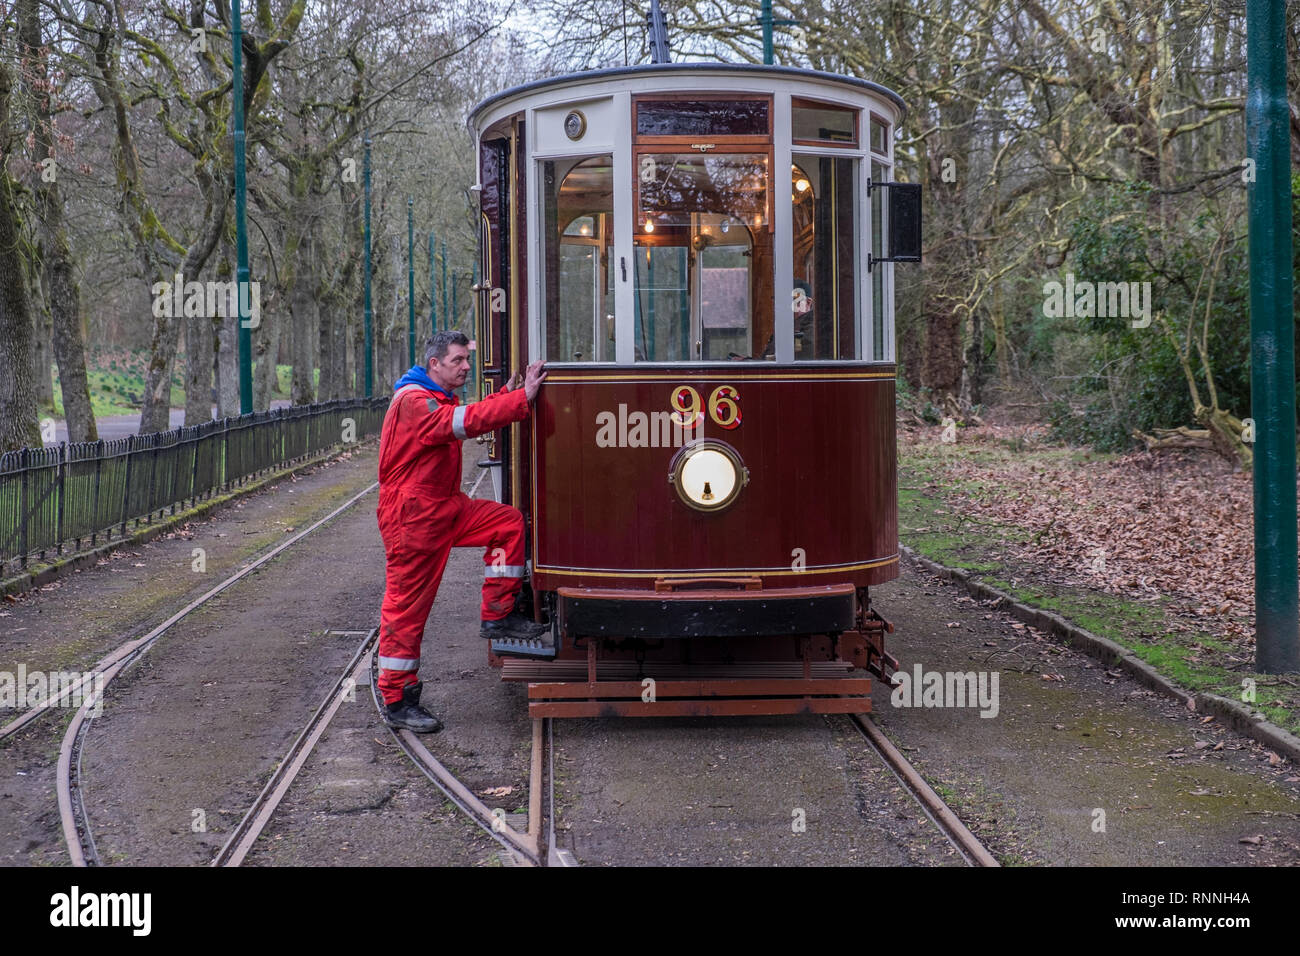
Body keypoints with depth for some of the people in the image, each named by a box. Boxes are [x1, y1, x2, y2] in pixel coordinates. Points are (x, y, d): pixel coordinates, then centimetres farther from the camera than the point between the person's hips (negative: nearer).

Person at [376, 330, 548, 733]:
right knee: (407, 606, -3)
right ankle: (397, 701, 7)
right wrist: (522, 398, -30)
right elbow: (466, 422, -30)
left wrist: (505, 397, 1)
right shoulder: (414, 402, -20)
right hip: (412, 517, -9)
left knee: (508, 521, 2)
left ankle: (497, 616, 8)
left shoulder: (441, 400, 15)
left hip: (446, 508, 9)